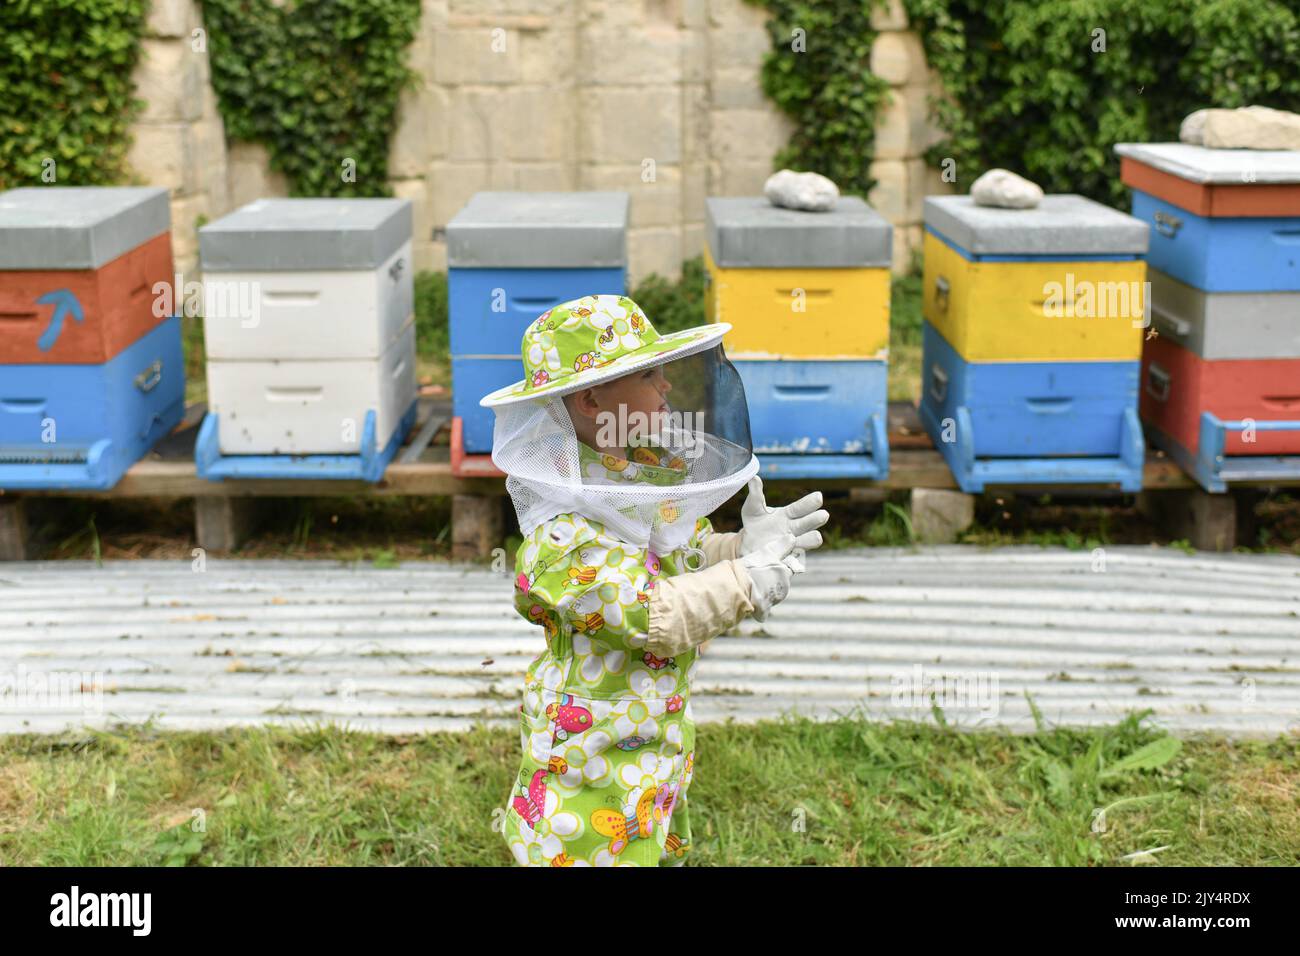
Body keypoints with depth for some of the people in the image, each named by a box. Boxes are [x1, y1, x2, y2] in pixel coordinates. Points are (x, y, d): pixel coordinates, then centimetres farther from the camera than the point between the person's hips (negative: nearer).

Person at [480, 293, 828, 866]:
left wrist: (750, 544, -13)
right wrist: (755, 573, -24)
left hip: (664, 729, 8)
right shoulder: (563, 536, -29)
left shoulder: (656, 474, -2)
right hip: (594, 755, -8)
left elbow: (695, 551, 9)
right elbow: (653, 616, -32)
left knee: (666, 847, 24)